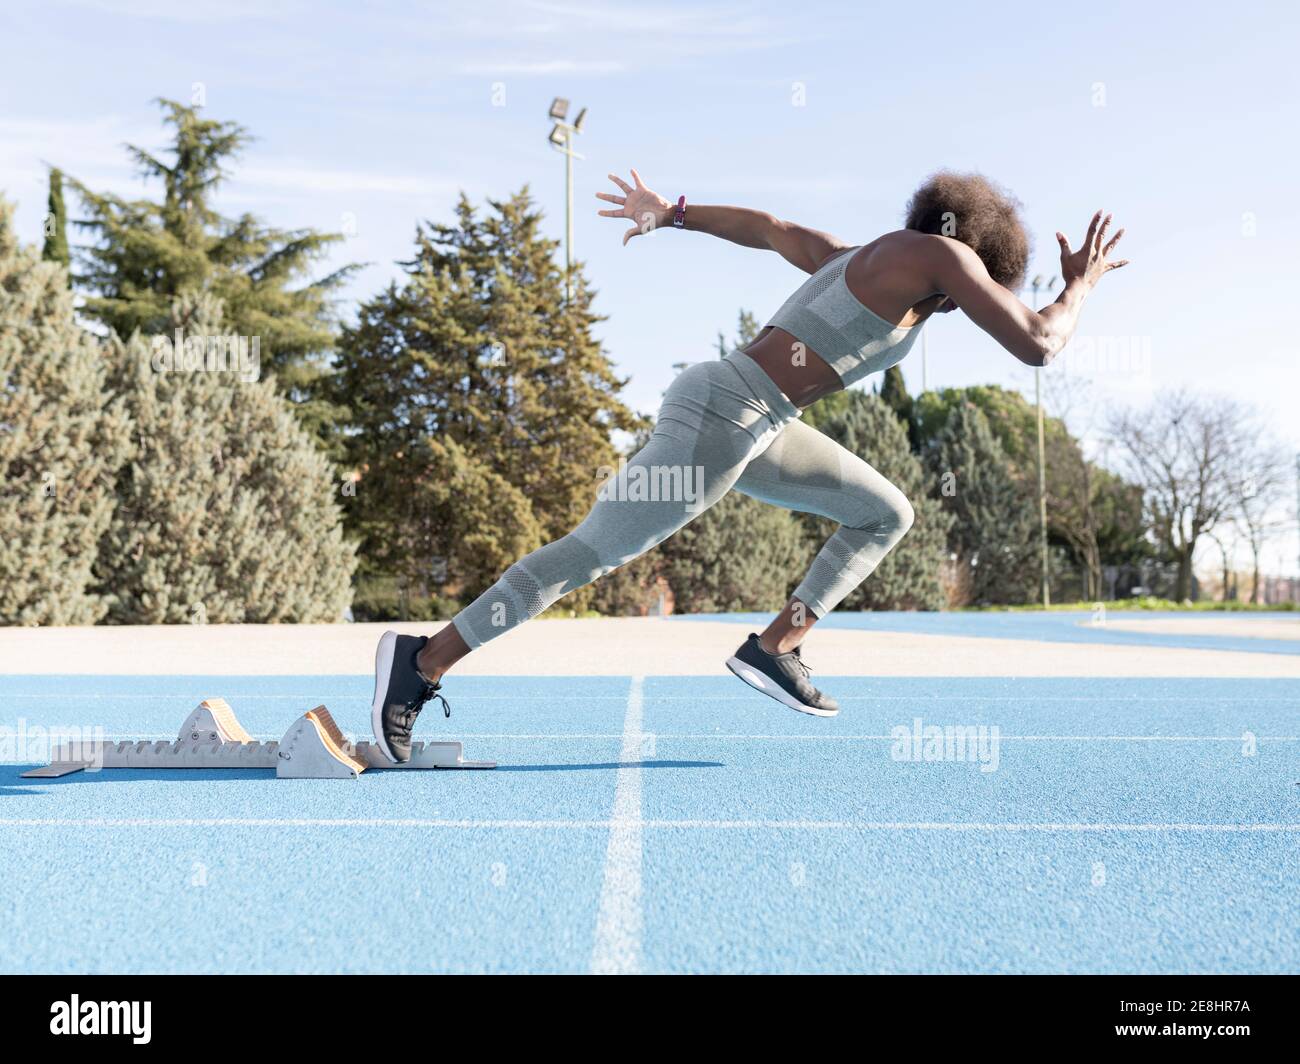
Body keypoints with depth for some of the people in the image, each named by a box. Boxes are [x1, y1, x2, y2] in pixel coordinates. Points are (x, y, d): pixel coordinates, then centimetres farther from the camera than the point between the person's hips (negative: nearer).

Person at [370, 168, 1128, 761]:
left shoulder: (858, 261, 19)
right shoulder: (941, 252, -5)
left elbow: (769, 229, 29)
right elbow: (1037, 346, -8)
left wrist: (672, 214, 37)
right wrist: (1083, 283, 9)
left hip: (750, 424, 10)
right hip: (718, 417, -10)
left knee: (887, 515, 13)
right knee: (587, 554, -2)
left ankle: (776, 648, 10)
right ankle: (422, 663, 6)